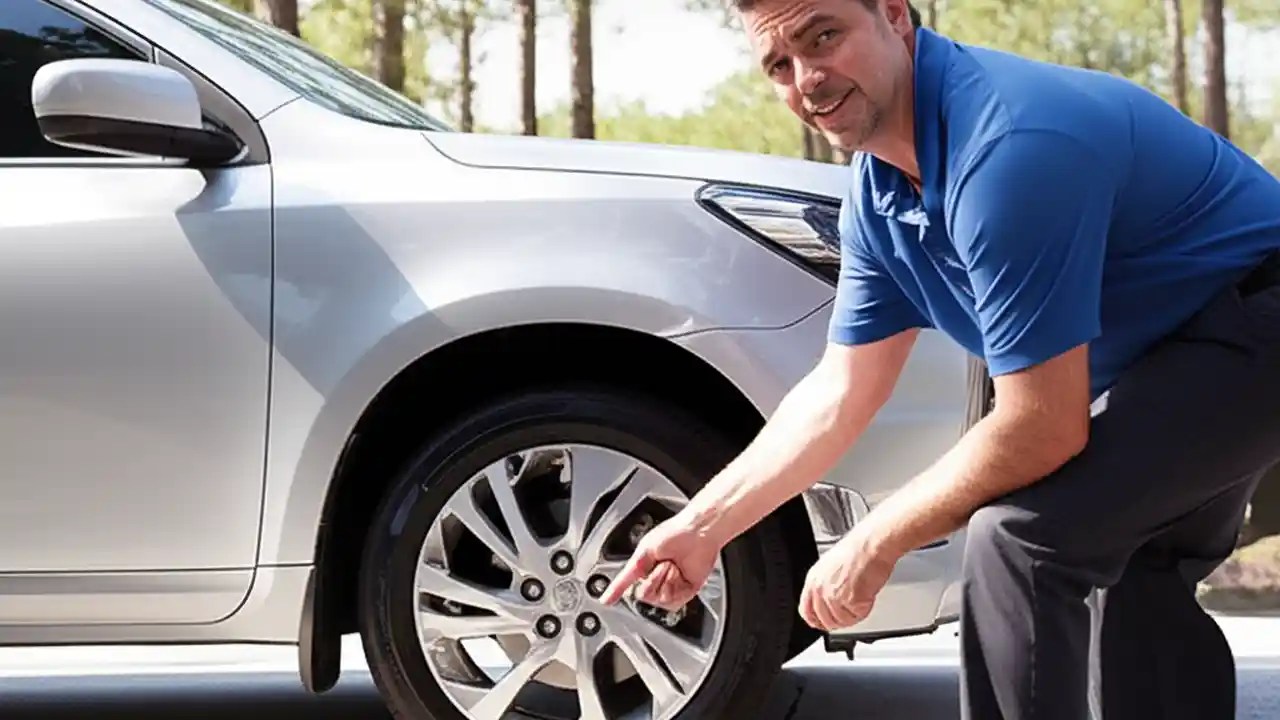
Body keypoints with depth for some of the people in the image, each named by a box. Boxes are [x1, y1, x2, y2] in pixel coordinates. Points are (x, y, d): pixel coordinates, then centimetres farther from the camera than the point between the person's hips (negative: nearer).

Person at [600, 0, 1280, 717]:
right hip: (1176, 343, 10)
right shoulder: (879, 188, -1)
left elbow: (1040, 429, -29)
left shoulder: (1005, 145, -31)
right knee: (1135, 571, 26)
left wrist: (874, 545, -17)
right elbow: (840, 391, 8)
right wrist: (704, 525, 1)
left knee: (1018, 539, -21)